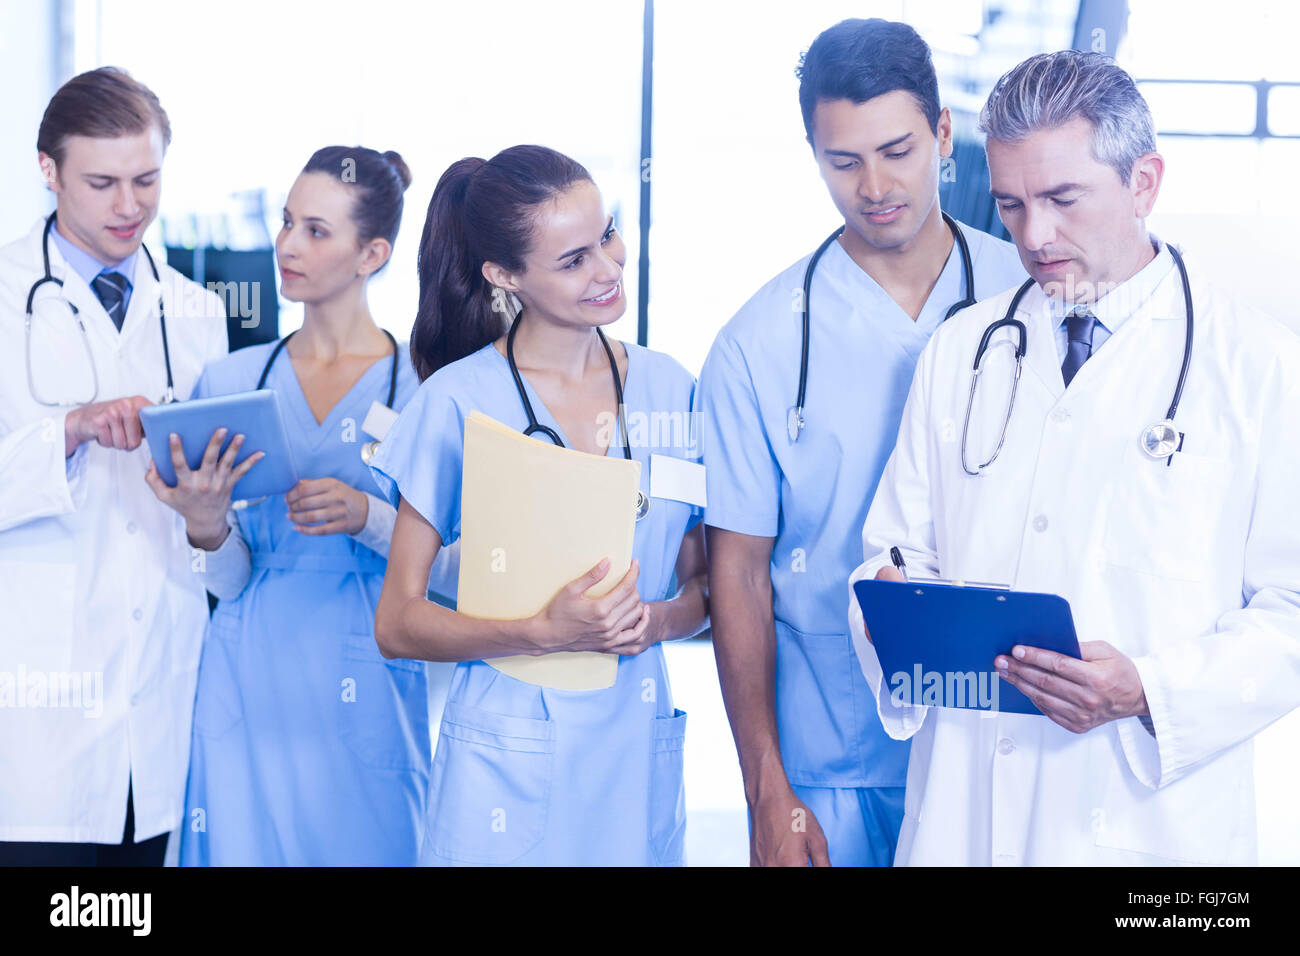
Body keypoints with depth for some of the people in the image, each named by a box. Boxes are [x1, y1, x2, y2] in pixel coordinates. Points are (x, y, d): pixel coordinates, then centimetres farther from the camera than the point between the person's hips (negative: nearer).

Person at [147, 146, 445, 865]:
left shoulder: (421, 386, -3)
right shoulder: (230, 380, 7)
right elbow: (228, 581, 5)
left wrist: (366, 516, -19)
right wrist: (206, 526, -15)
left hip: (367, 699, -2)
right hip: (248, 694, 2)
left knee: (366, 849, 2)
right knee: (243, 846, 6)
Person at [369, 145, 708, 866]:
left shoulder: (670, 389, 4)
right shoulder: (457, 402, -7)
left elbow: (700, 585, 12)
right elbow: (397, 624, -6)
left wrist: (656, 620, -10)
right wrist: (546, 633, -20)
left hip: (639, 750, 3)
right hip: (508, 758, -3)